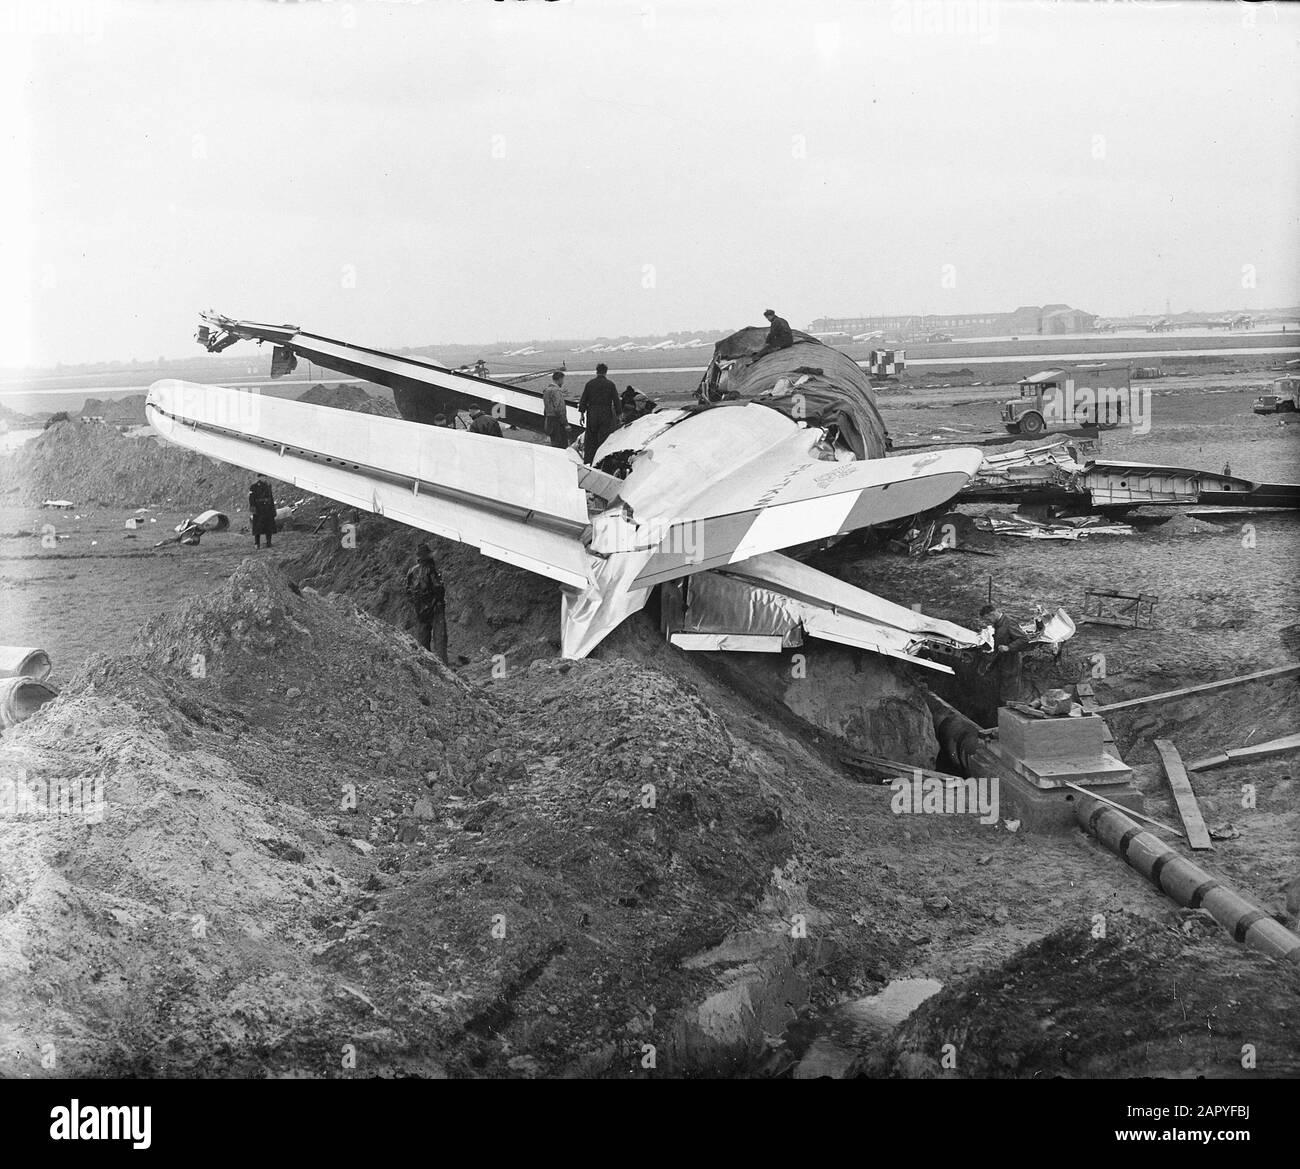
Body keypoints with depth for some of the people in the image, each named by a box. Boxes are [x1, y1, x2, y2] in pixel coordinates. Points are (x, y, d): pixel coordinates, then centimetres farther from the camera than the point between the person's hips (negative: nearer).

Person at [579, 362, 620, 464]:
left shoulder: (589, 384, 2)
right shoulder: (610, 384, 0)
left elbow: (583, 400, 1)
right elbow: (616, 401, 1)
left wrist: (582, 413, 6)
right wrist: (618, 415, 8)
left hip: (591, 414, 1)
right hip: (606, 415, -1)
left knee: (590, 439, 9)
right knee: (603, 439, 2)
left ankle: (587, 461, 8)